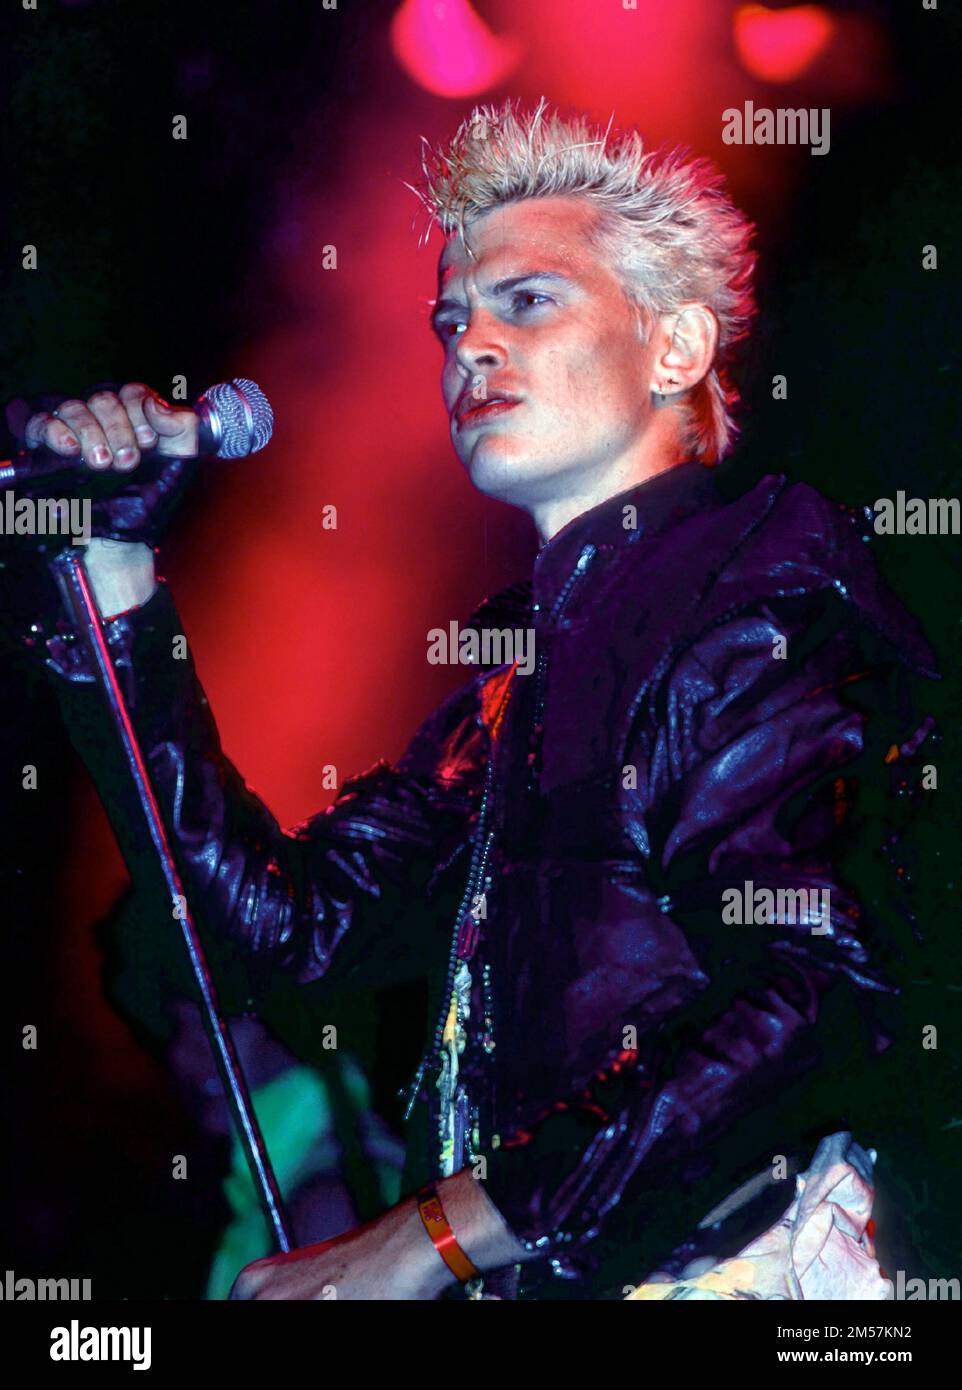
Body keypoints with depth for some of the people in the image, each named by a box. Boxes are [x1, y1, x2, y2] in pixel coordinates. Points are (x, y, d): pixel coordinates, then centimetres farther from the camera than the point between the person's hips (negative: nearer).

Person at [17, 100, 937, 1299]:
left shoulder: (759, 598, -6)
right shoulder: (531, 649, 17)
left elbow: (815, 1000, -19)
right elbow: (294, 915, 12)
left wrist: (427, 1240, -16)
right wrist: (112, 564, 11)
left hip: (722, 1269, -6)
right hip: (530, 1282, 7)